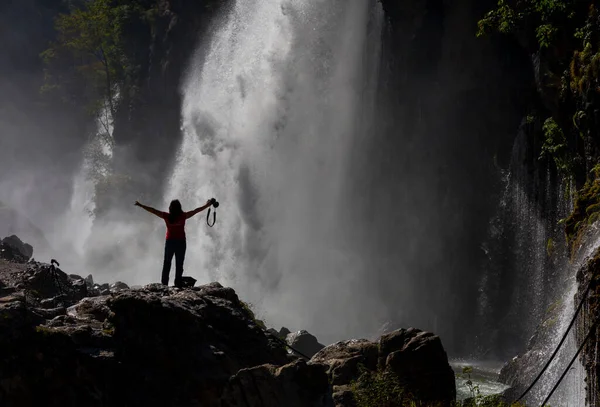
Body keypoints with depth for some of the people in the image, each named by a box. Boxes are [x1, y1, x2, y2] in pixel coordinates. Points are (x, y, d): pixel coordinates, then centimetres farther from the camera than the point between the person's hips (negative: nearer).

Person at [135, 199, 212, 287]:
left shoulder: (167, 216, -7)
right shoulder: (183, 216, -9)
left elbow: (153, 210, 0)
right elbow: (196, 211, -1)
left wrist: (140, 205, 8)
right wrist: (207, 205, 9)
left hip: (169, 241, 1)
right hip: (181, 242, -1)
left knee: (166, 263, 10)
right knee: (179, 264, 2)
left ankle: (164, 283, 5)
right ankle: (178, 284, -1)